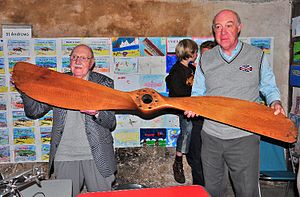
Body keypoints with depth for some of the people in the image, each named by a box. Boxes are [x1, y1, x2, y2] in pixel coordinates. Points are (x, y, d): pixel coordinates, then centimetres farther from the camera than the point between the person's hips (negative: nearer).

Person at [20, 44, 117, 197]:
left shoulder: (104, 83, 0)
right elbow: (34, 111, 6)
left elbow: (111, 123, -5)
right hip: (64, 157, 2)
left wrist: (97, 113, -27)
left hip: (97, 157, -1)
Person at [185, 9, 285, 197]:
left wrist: (275, 102, -11)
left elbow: (269, 87, 10)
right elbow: (198, 92, 12)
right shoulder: (206, 59, 5)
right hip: (211, 136, 3)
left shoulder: (257, 56, 1)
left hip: (244, 137, -2)